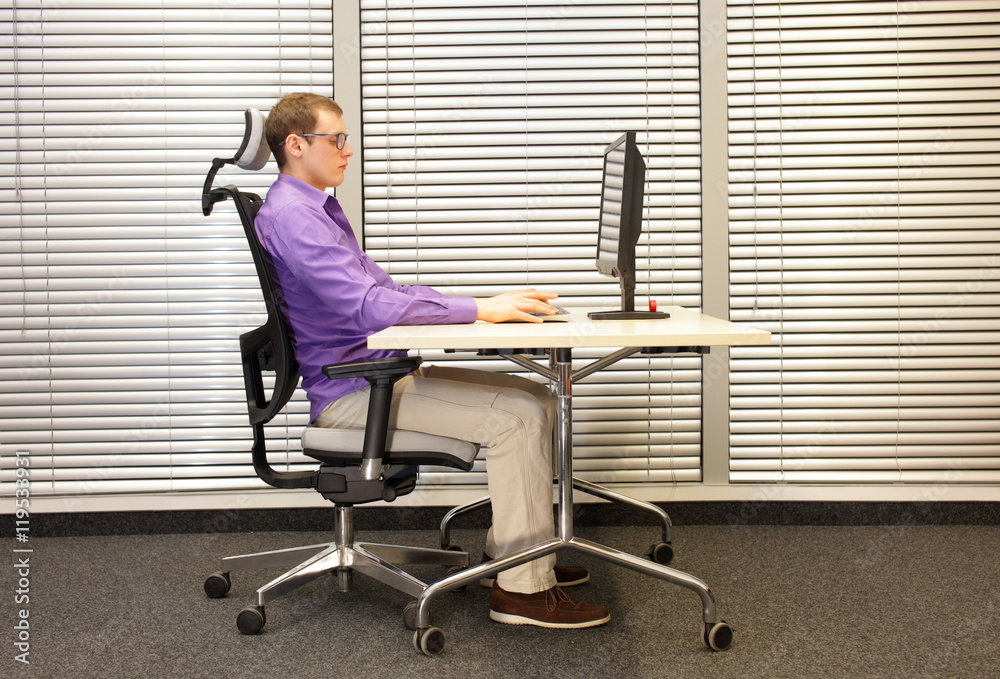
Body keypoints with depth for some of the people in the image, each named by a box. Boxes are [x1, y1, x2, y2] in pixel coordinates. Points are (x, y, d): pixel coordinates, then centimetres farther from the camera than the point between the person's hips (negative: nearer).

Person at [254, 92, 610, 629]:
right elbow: (368, 306, -27)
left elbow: (385, 289, 20)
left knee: (535, 398, 5)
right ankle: (522, 588, -13)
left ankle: (508, 552, 12)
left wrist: (482, 303, 6)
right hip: (351, 393, -10)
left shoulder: (317, 209, 19)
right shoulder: (289, 216, -16)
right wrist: (479, 309, -24)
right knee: (515, 416, -19)